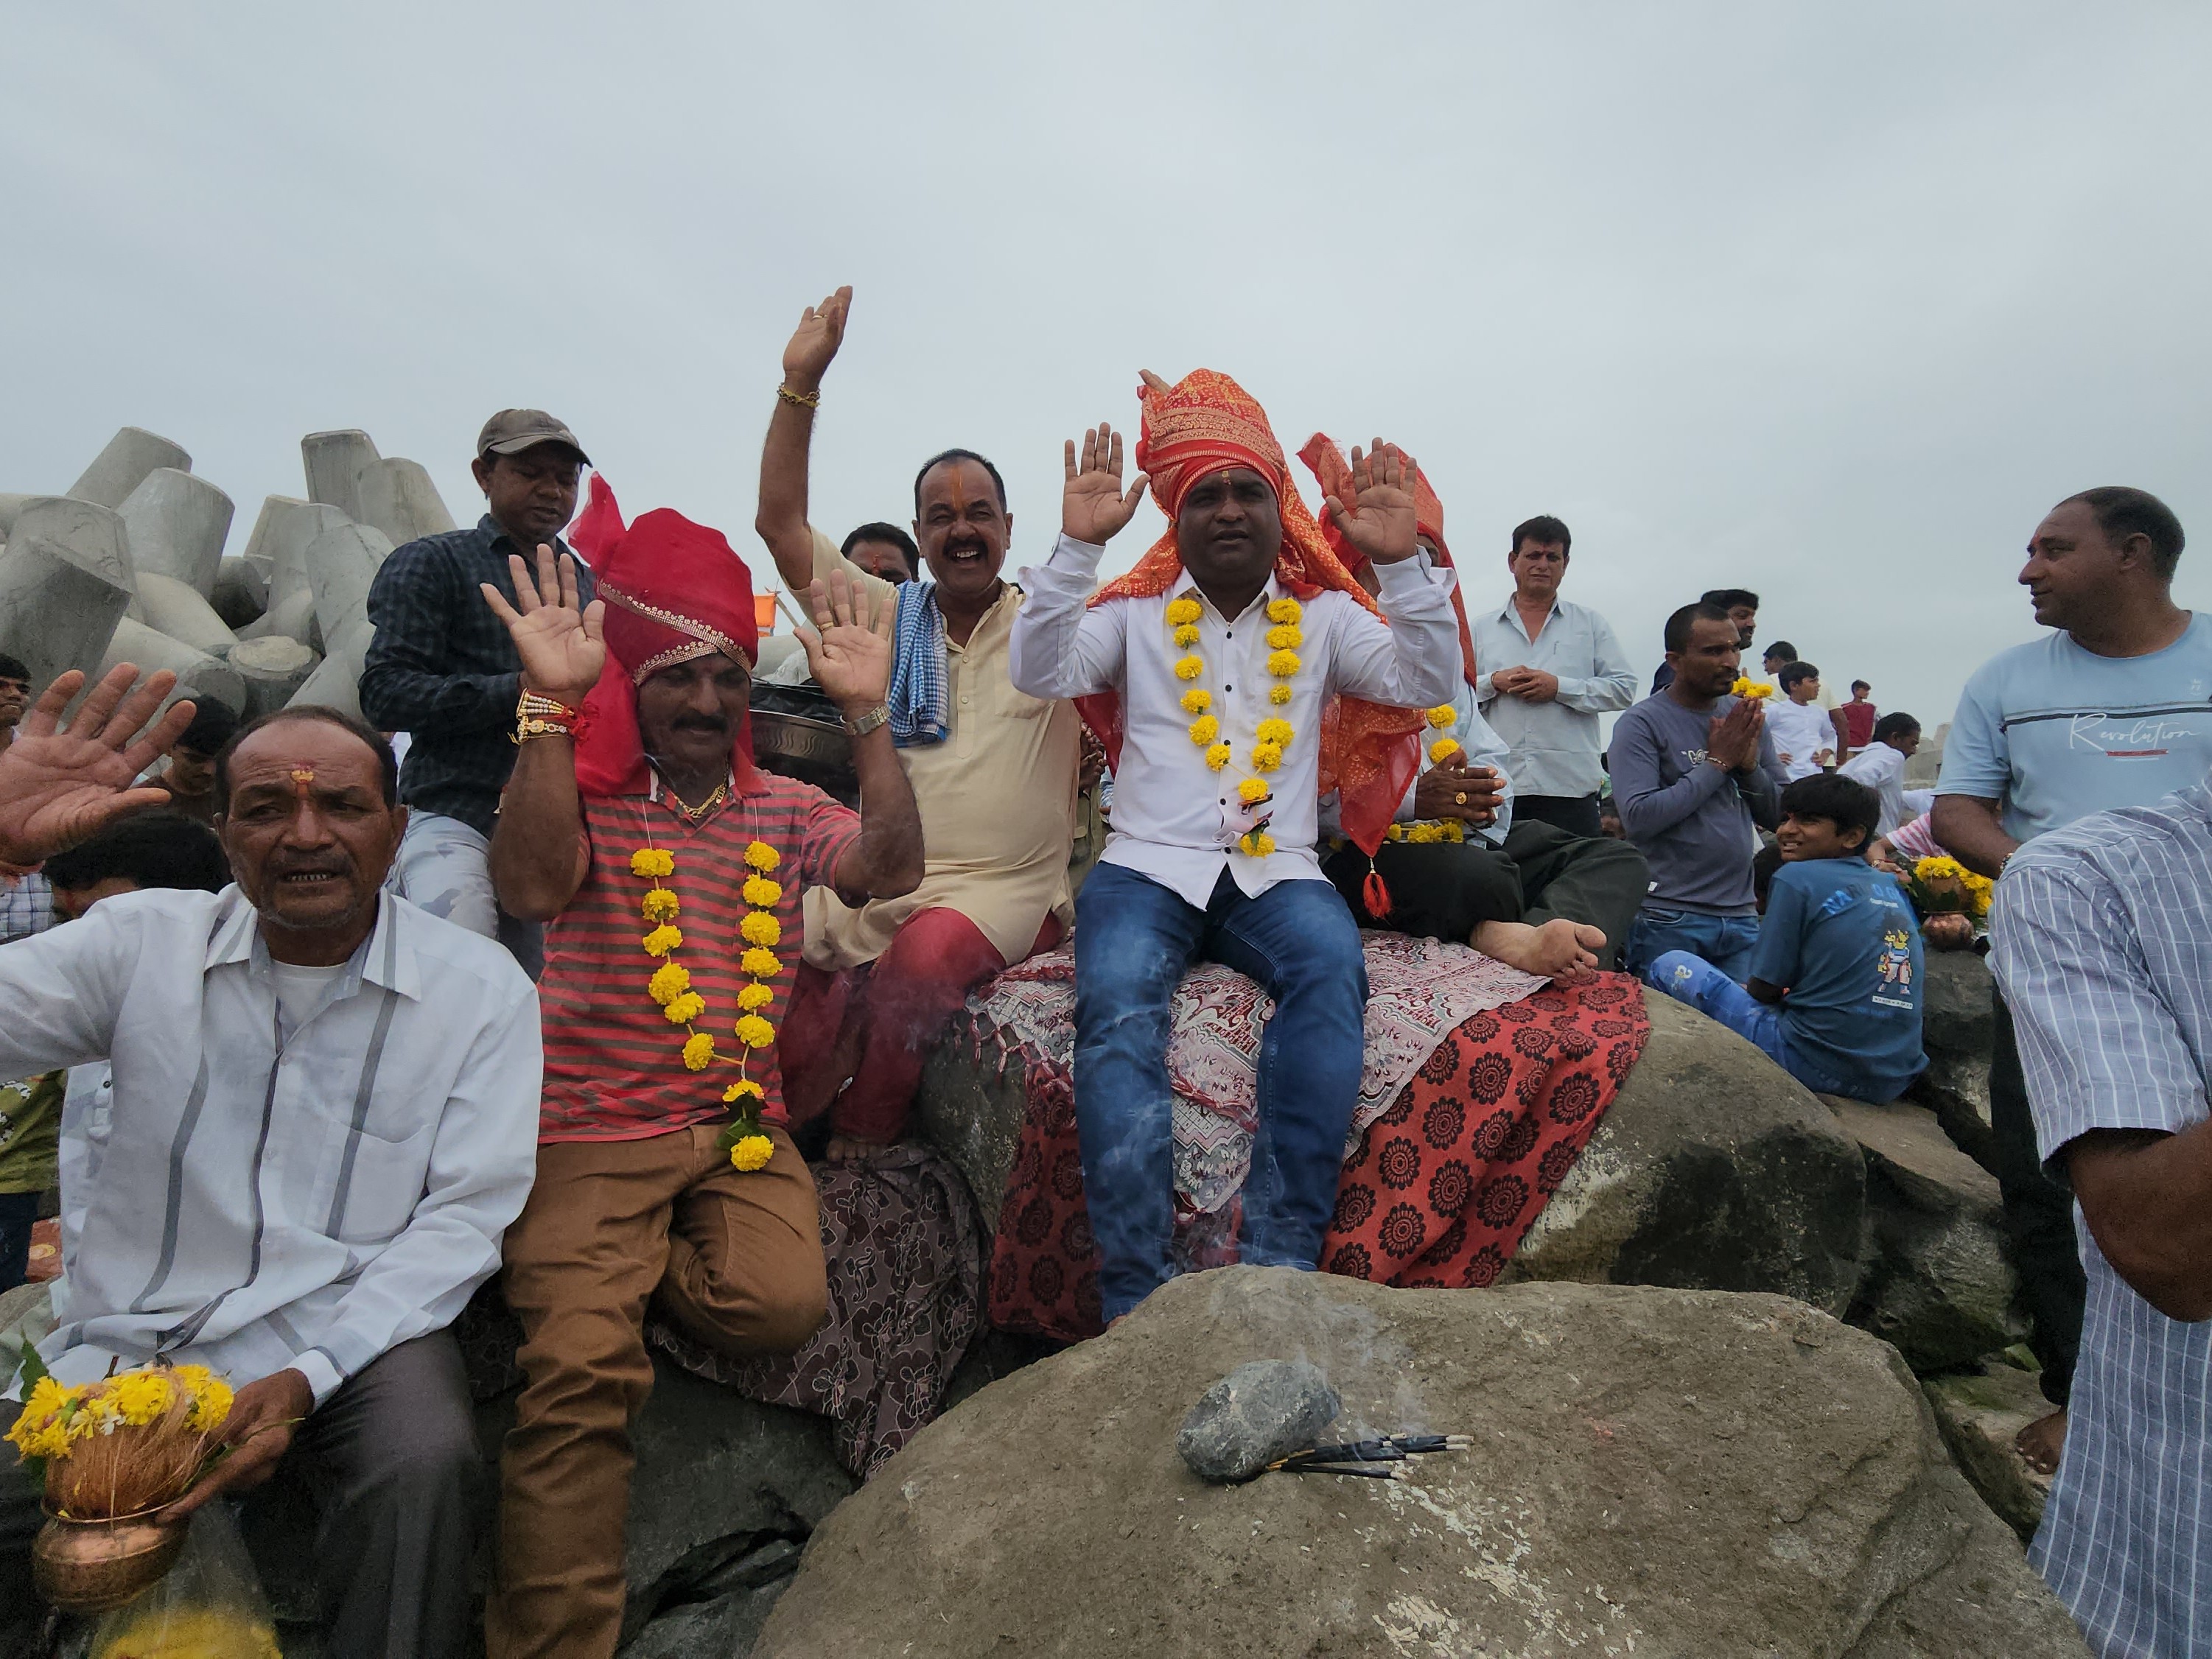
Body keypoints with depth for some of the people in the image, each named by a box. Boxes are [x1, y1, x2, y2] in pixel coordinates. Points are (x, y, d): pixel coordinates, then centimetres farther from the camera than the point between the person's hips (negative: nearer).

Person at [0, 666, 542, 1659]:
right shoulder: (143, 943, 1)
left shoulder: (480, 989, -6)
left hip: (352, 1328, -2)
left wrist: (307, 1377, -18)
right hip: (130, 1330, 2)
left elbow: (465, 1215, -8)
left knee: (425, 1460, -28)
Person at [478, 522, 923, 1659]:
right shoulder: (583, 793, 2)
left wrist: (864, 714, -15)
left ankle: (605, 1278, 11)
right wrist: (553, 703, -23)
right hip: (591, 1133, -2)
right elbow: (530, 887, -20)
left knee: (782, 1304, -20)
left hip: (741, 1126, 3)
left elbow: (893, 869, -9)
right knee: (579, 1372, -18)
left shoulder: (786, 811, 9)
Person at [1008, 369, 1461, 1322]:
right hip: (1147, 869, -1)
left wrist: (1402, 564, -7)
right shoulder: (1135, 615, 13)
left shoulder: (1324, 617, 17)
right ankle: (1135, 1299, -31)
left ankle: (1279, 1263, -30)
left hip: (1276, 875, 1)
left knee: (1333, 967, -32)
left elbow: (1428, 685, 6)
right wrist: (1078, 544, -10)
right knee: (1116, 1004, -32)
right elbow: (1039, 673, -1)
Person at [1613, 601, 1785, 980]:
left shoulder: (1747, 717, 10)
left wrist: (1750, 764, -8)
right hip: (1668, 920, -5)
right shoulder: (1641, 723, -8)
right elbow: (1638, 818, -20)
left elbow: (1779, 815, 11)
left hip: (1741, 916, 5)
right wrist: (1717, 762, -15)